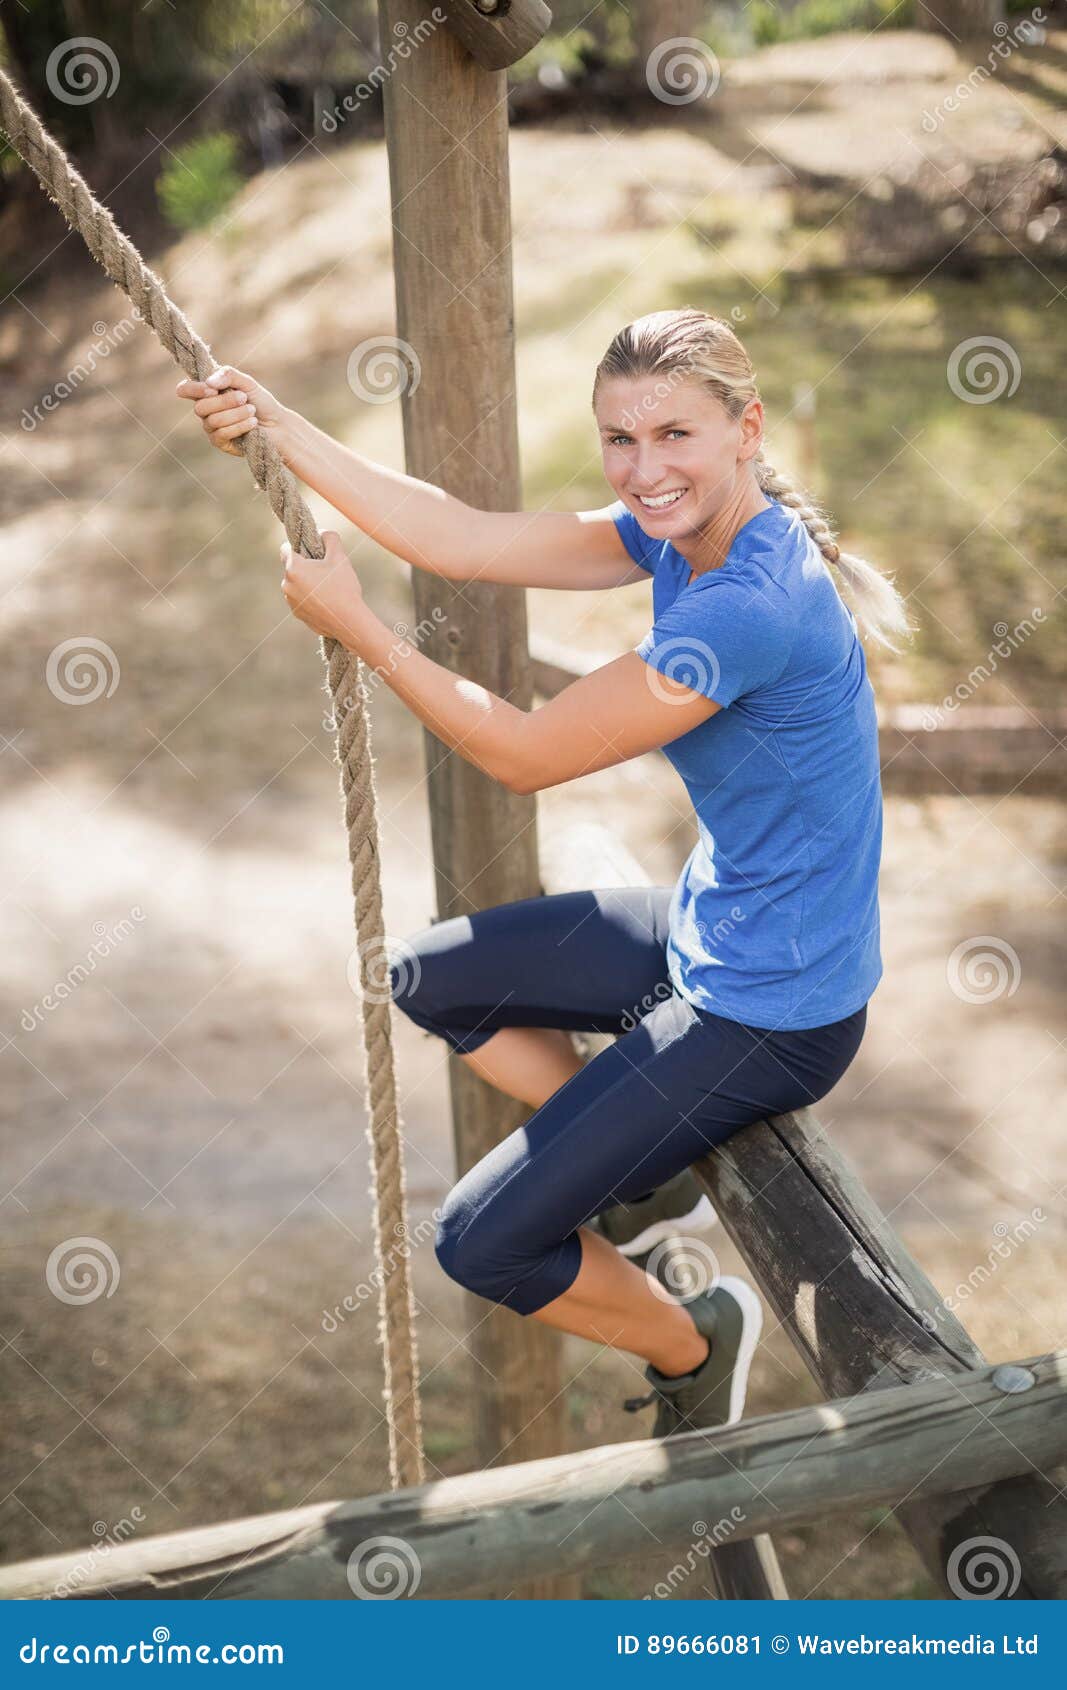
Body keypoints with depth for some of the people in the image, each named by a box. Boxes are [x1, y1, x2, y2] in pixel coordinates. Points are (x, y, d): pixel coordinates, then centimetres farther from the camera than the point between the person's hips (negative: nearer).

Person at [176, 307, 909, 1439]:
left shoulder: (750, 606, -31)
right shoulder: (684, 531, -3)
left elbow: (526, 754, -23)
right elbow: (464, 541, -2)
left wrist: (357, 628, -14)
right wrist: (282, 432, -7)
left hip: (771, 1014, -9)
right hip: (710, 933, 9)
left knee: (484, 1244, -7)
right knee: (430, 978, 20)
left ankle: (690, 1346, 20)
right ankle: (642, 1161, 25)